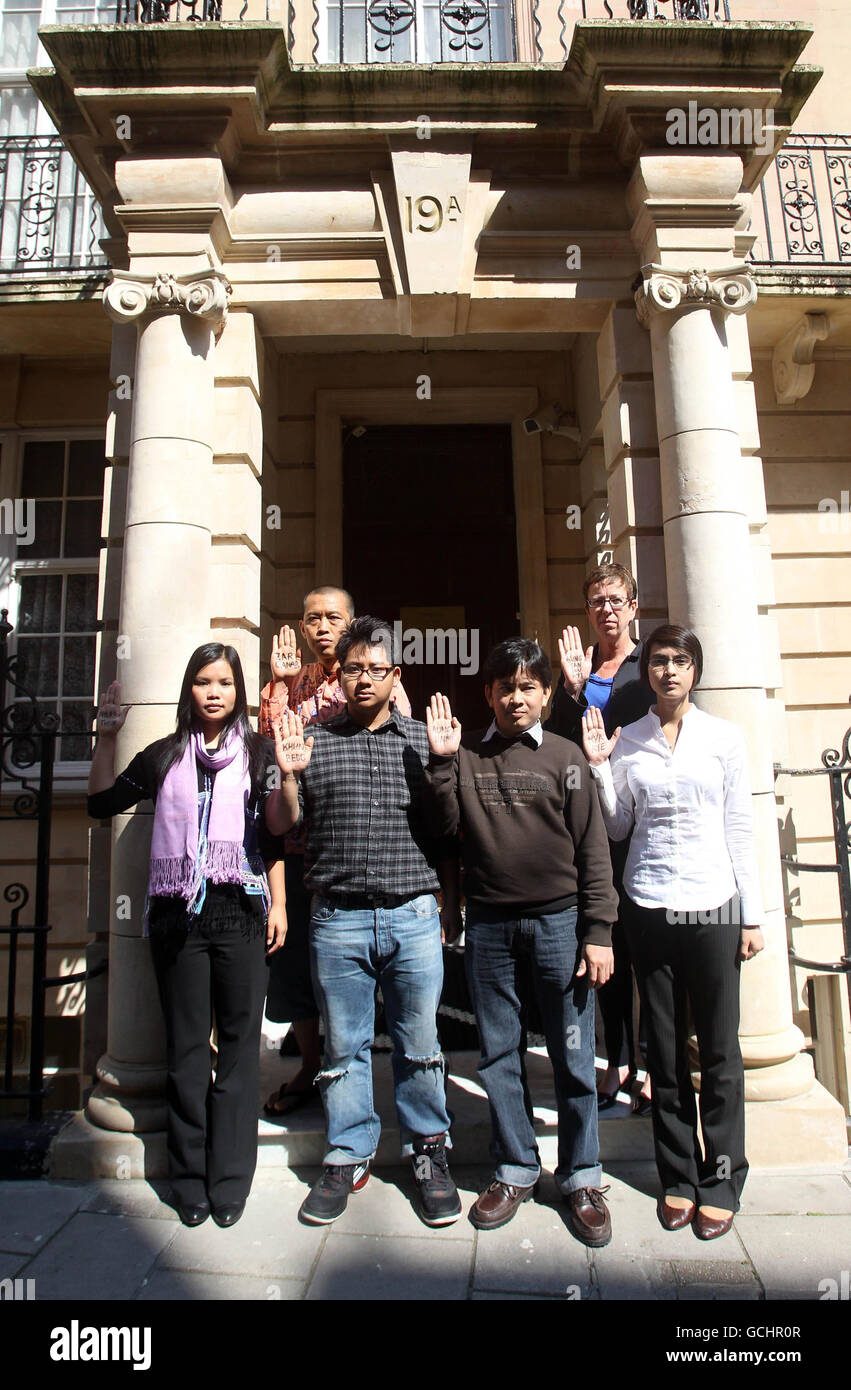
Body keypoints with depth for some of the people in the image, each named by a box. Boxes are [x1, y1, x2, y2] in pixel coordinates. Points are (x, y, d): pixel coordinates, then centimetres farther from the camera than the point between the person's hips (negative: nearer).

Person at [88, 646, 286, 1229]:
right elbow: (103, 803, 12)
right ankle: (190, 1181, 22)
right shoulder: (164, 755, 12)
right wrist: (107, 736, 5)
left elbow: (274, 836, 6)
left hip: (240, 912, -1)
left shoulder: (259, 752, 6)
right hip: (178, 914, 2)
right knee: (186, 1049, 9)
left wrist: (277, 903, 0)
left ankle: (230, 1181, 17)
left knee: (239, 1045, 4)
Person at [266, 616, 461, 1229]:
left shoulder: (424, 740, 3)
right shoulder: (314, 741, 5)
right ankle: (349, 1155, 33)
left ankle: (429, 1150, 33)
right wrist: (288, 775, -13)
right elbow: (281, 824, 6)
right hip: (337, 919, 1)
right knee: (344, 1046, 14)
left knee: (420, 1045, 11)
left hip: (414, 917, 0)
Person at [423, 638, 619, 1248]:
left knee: (573, 1056, 7)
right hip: (488, 924, 2)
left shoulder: (565, 757, 0)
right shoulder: (466, 756, 6)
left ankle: (581, 1178, 26)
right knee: (499, 1054, 13)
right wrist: (442, 762, -9)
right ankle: (516, 1169, 31)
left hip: (559, 921, -2)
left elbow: (593, 849, -1)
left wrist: (598, 932, -5)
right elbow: (443, 826, -1)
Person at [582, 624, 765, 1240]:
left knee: (719, 1050, 5)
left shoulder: (724, 737, 3)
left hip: (714, 906, -1)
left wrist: (752, 915, 2)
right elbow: (617, 827, 7)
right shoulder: (626, 740, 4)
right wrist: (599, 766, -5)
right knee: (666, 1049, 10)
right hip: (649, 906, 1)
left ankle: (721, 1181, 22)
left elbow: (740, 828, 4)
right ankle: (678, 1176, 25)